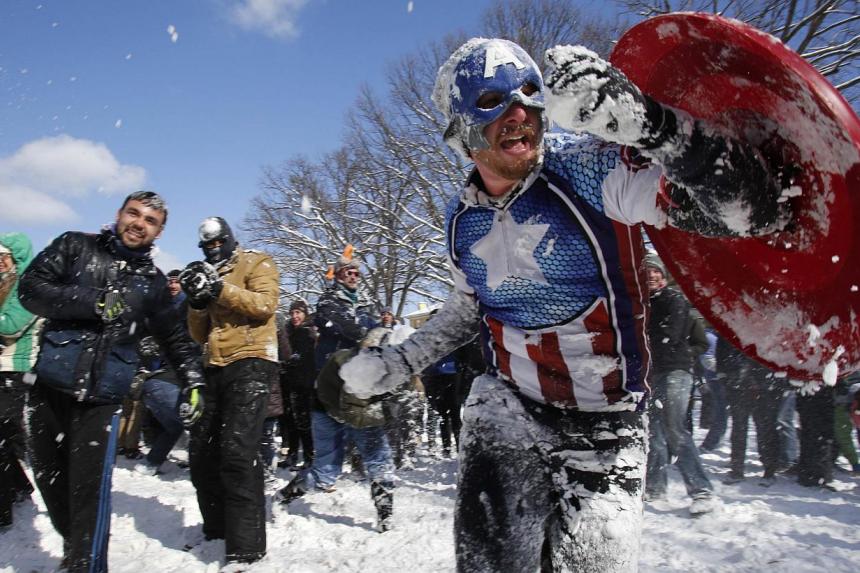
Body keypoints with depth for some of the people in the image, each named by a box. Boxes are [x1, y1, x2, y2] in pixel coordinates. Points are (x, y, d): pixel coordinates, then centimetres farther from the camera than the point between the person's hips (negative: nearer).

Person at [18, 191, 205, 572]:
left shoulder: (153, 282, 8)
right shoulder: (75, 247, 4)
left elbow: (175, 337, 16)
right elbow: (30, 288, -6)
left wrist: (192, 380, 5)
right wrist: (92, 302, -17)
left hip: (100, 399, -1)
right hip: (49, 388, 1)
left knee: (90, 491, -9)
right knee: (50, 481, 14)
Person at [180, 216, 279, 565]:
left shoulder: (256, 263, 7)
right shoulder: (209, 274, 23)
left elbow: (264, 305, -12)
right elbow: (200, 335, 17)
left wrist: (219, 288, -18)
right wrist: (197, 301, -1)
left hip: (251, 362, -7)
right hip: (216, 368, 7)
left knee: (237, 452, -18)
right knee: (201, 452, 8)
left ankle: (246, 549, -13)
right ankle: (217, 531, 25)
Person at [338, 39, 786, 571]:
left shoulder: (591, 167, -17)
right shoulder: (463, 219, 0)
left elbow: (755, 208, -27)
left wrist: (644, 121, -41)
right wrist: (398, 363, 14)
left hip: (605, 431, -2)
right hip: (506, 412, 3)